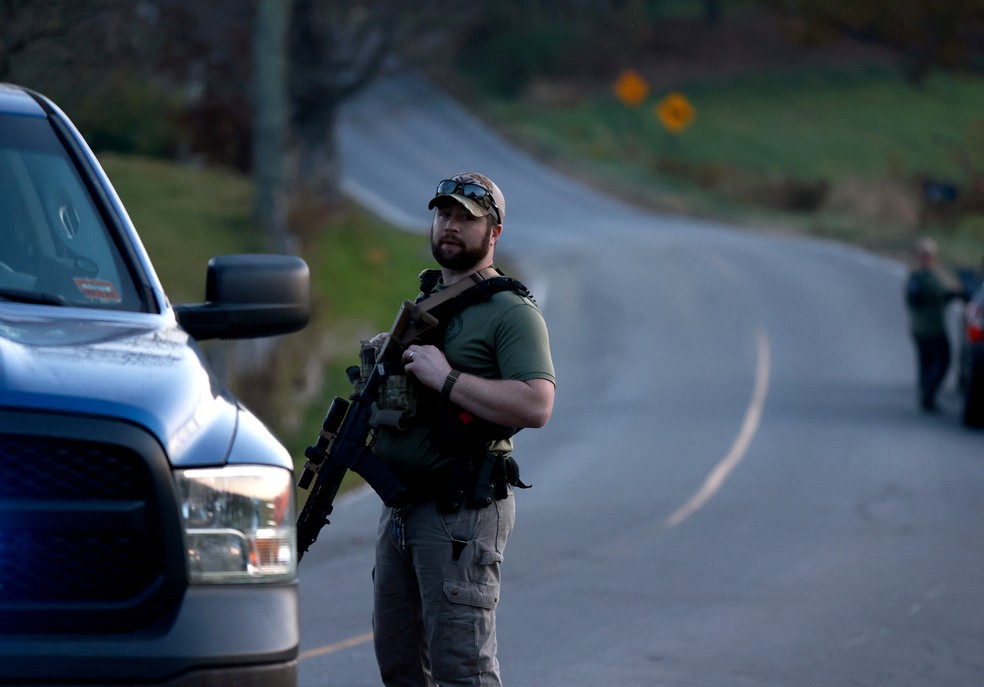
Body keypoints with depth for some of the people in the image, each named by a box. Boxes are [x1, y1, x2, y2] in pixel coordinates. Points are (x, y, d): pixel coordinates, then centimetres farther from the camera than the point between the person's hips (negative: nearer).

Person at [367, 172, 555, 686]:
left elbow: (536, 406, -23)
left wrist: (447, 378, -22)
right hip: (400, 506, 9)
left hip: (461, 513, -9)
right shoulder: (421, 302, 18)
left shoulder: (511, 313, -9)